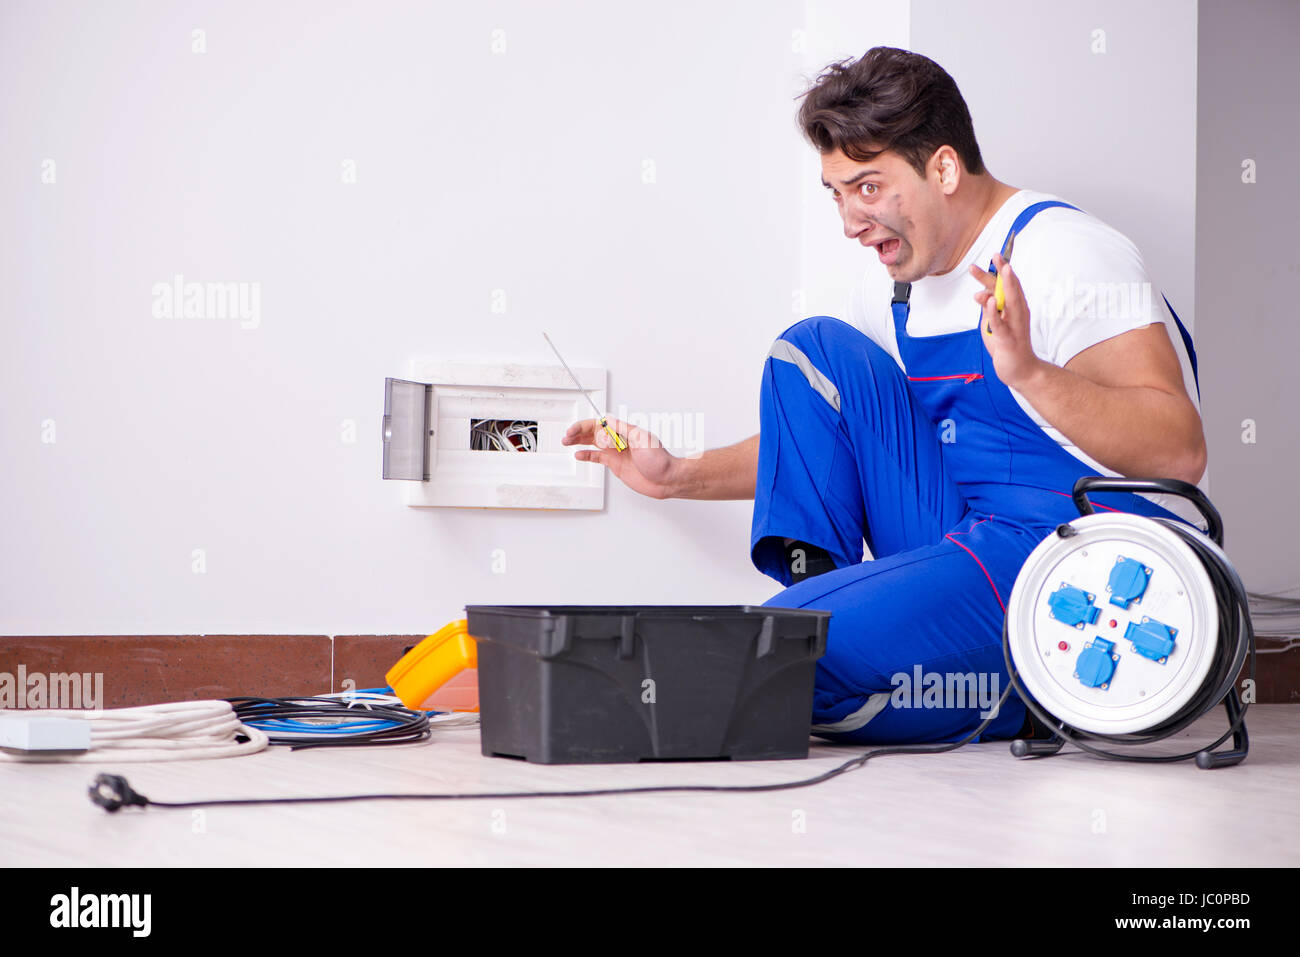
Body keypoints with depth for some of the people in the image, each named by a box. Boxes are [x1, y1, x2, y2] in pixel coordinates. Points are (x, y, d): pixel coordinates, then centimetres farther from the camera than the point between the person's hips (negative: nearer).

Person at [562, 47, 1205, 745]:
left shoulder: (1066, 253, -14)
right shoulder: (896, 287, 12)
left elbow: (1179, 454, -24)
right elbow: (818, 435, 27)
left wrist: (1029, 372, -38)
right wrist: (677, 477, 16)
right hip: (965, 547, 9)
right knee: (816, 349, 7)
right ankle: (817, 593, -1)